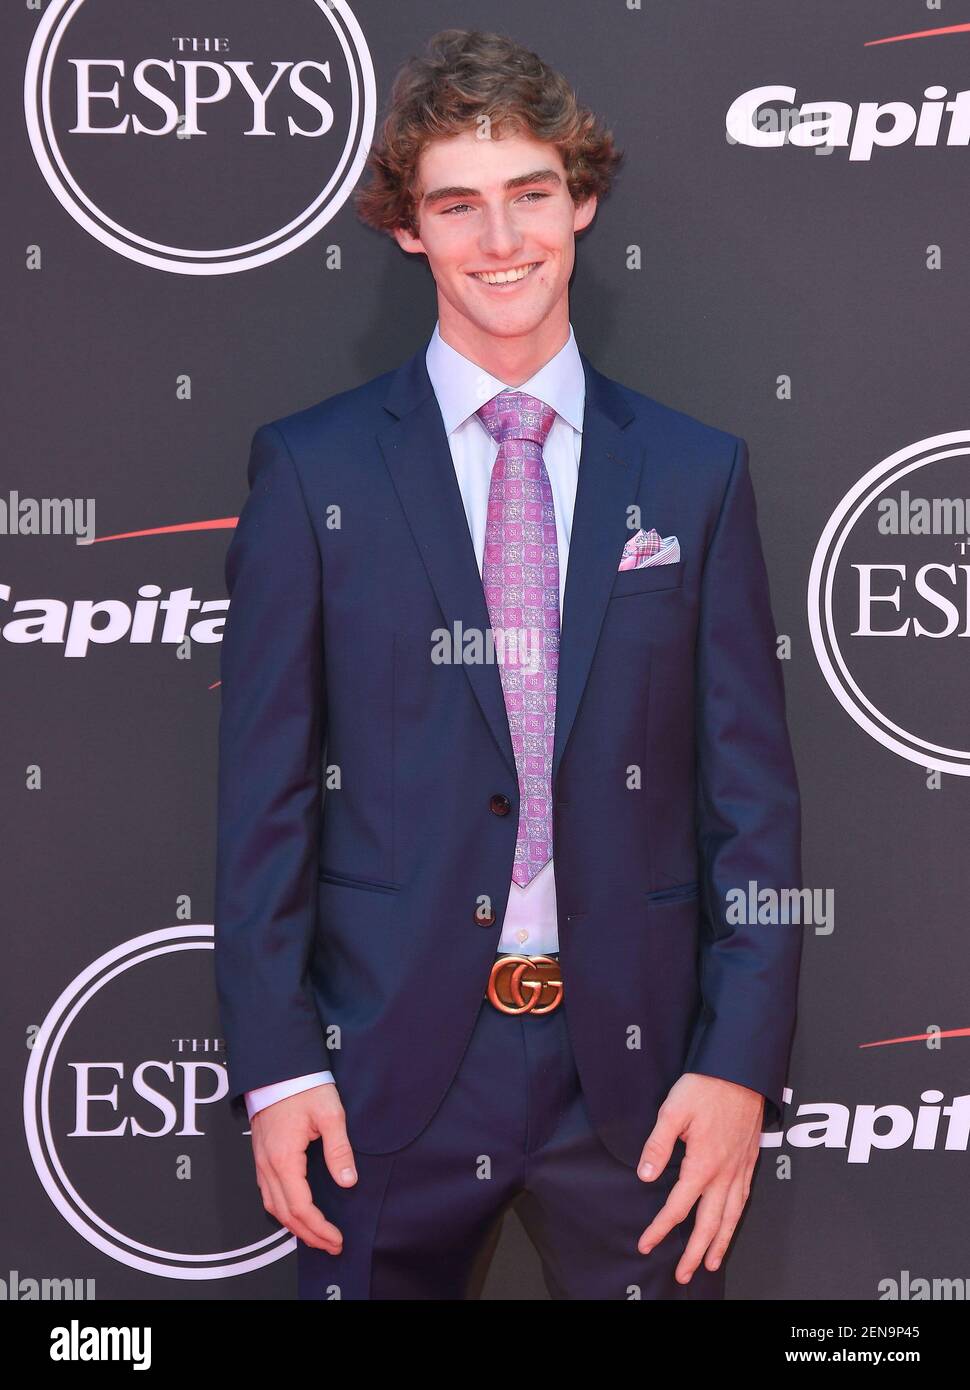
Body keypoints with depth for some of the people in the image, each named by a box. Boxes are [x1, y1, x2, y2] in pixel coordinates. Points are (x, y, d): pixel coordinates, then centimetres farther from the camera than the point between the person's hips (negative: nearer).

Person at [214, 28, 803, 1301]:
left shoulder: (696, 472, 4)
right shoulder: (312, 469, 0)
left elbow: (752, 790, 3)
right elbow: (264, 790, -1)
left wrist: (740, 1060, -4)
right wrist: (275, 1064, -6)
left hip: (634, 1069, 1)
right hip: (387, 1070, -1)